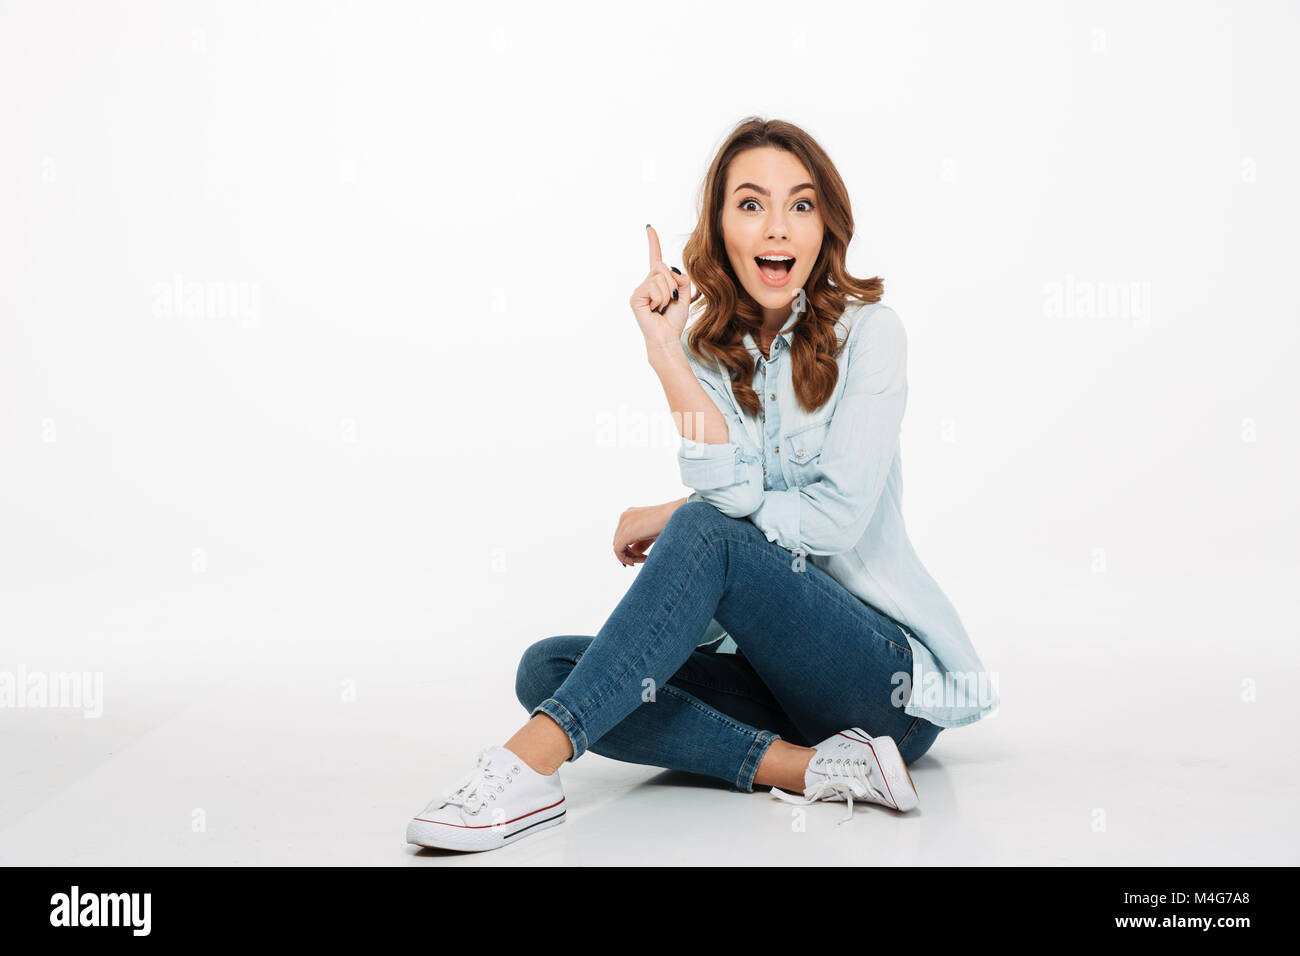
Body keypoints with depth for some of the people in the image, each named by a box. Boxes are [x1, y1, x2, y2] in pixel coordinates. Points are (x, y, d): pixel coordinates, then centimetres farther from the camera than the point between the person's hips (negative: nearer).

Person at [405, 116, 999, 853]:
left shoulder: (867, 331, -5)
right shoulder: (709, 349, 7)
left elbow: (836, 516, -14)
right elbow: (734, 494, -11)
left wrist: (671, 518, -7)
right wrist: (666, 355, -19)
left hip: (888, 677, -5)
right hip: (768, 667, 5)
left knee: (704, 534, -29)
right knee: (548, 667, -15)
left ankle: (533, 762, -35)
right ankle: (808, 768, -27)